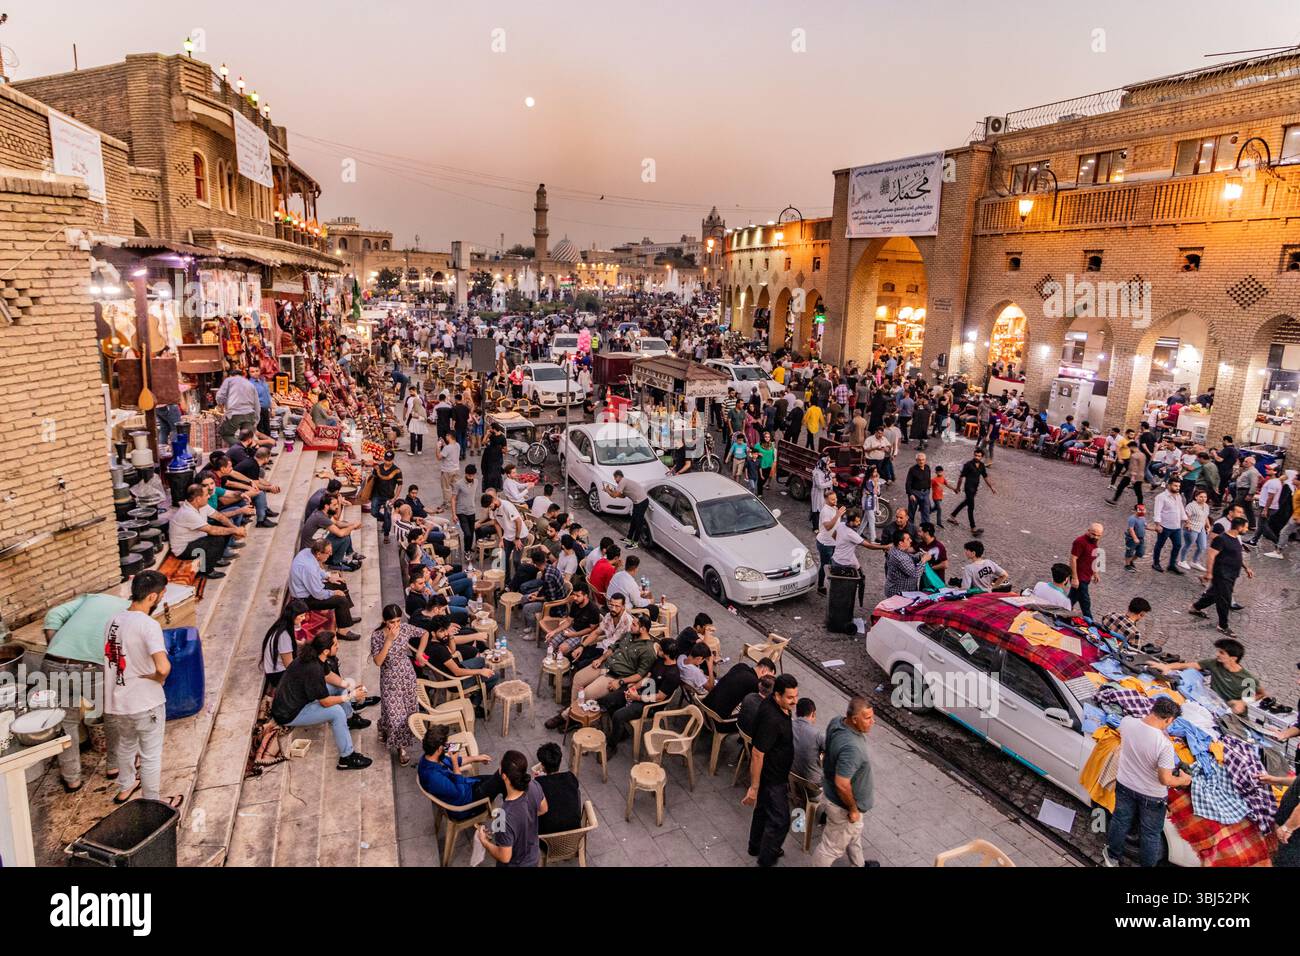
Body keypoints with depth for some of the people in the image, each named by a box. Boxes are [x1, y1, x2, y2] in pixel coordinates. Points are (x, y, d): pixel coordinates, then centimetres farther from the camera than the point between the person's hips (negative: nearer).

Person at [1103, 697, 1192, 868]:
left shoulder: (1127, 722, -20)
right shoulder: (1164, 745, -34)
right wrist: (1183, 780, -5)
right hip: (1151, 796, -4)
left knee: (1120, 821, 26)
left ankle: (1112, 856, 46)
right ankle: (1146, 864, 42)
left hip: (1124, 785, 4)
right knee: (1150, 834, 22)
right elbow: (1165, 780, -25)